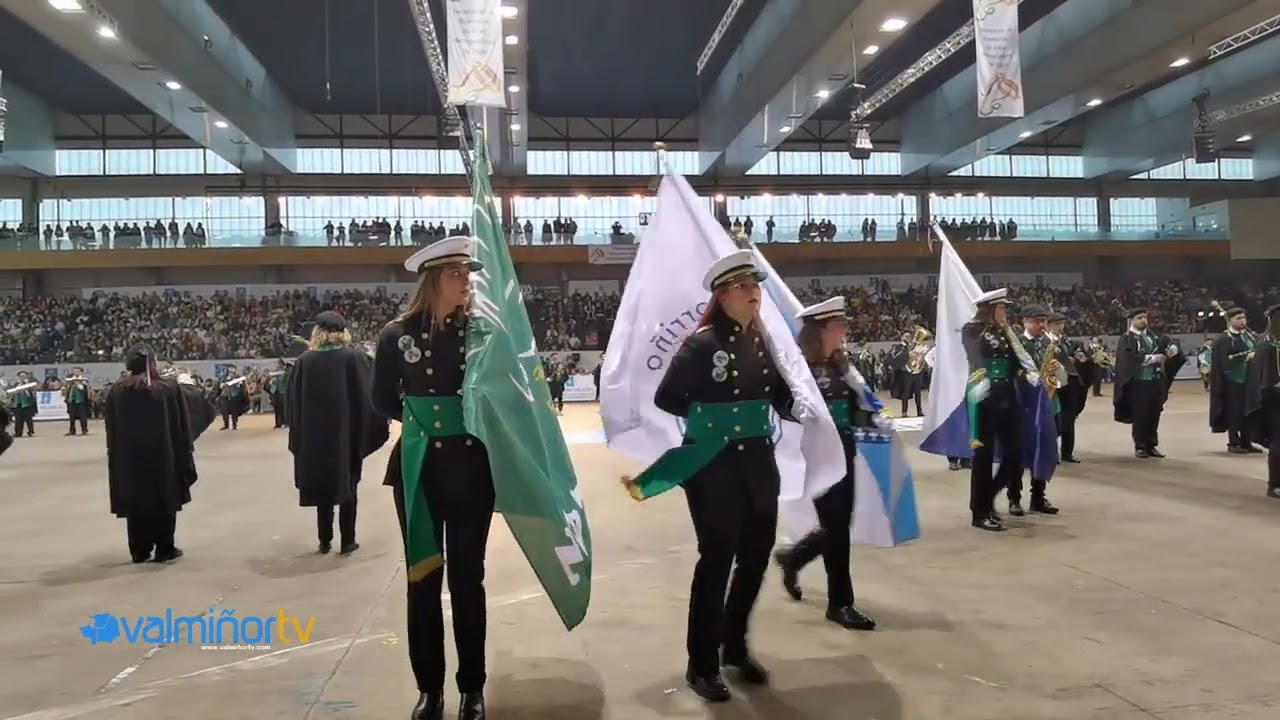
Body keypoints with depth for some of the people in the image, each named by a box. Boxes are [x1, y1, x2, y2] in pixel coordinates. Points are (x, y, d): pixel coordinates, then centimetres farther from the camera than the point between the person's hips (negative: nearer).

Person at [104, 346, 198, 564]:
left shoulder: (116, 391, -1)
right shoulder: (167, 389, -10)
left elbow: (110, 427, 4)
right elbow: (181, 426, -8)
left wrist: (116, 454, 12)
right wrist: (186, 451, 0)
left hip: (128, 457, 3)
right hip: (162, 456, -3)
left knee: (136, 502, 11)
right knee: (163, 501, 8)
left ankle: (139, 551, 15)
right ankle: (164, 549, 11)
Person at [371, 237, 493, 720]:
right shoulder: (398, 335, -2)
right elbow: (384, 402, 9)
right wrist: (422, 418, 3)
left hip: (472, 466, 0)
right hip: (419, 468, 0)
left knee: (468, 576, 7)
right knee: (422, 577, 8)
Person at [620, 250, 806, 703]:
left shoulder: (760, 342, 8)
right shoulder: (702, 343, -11)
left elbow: (781, 396, 10)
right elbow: (666, 399, -12)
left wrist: (804, 406, -8)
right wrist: (708, 421, -11)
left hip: (758, 464, 7)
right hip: (714, 467, -7)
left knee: (756, 557, 14)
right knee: (716, 560, 0)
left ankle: (735, 647, 35)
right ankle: (702, 665, 15)